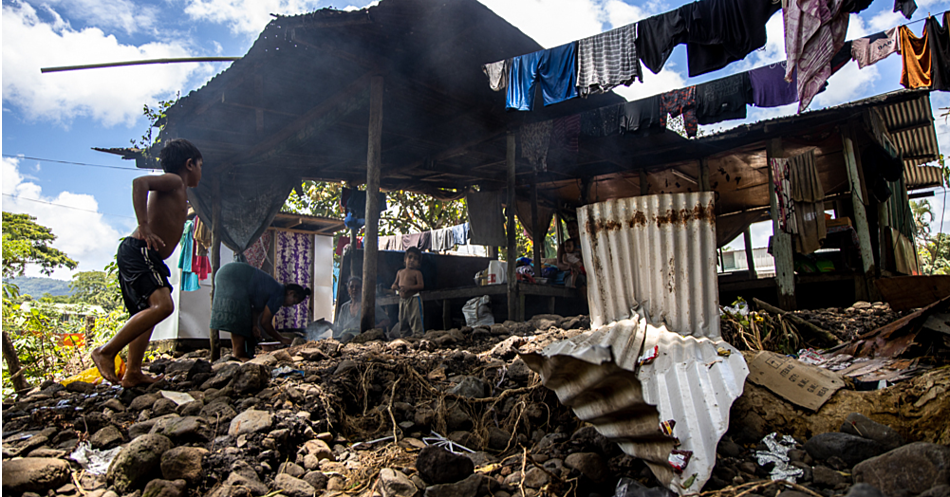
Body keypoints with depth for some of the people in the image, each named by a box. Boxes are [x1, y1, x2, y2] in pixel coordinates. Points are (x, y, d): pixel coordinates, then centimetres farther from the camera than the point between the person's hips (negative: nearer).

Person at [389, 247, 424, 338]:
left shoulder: (417, 273, -4)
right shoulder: (400, 272, 15)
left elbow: (421, 285, -13)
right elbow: (395, 283, 21)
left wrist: (408, 288, -22)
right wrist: (395, 286, -4)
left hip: (414, 299, -6)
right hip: (402, 299, 6)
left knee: (415, 318, -10)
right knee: (402, 319, 12)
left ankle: (418, 335, -7)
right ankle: (403, 336, 22)